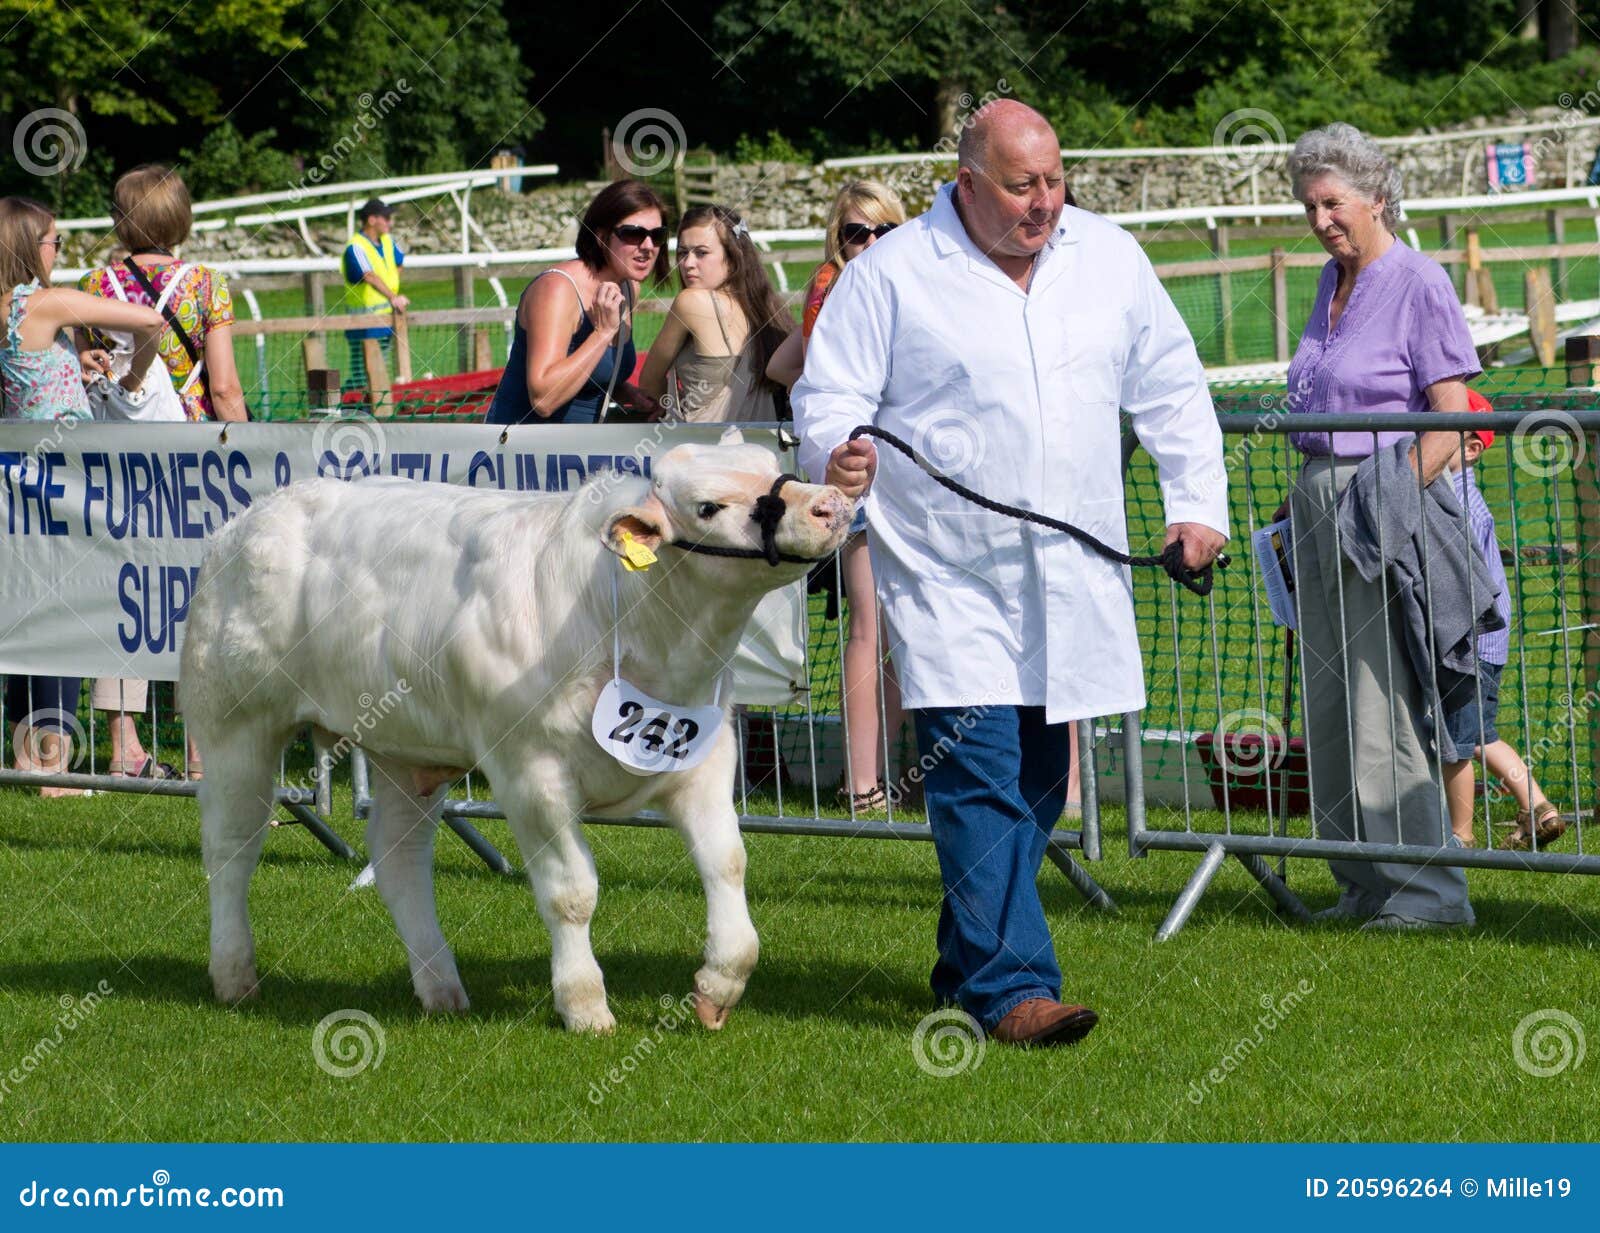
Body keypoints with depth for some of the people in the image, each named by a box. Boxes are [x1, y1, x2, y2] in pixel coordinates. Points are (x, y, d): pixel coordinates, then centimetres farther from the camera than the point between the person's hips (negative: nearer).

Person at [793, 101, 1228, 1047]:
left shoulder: (1110, 259, 10)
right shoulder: (891, 275, -3)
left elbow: (1171, 388, 19)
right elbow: (829, 395, -2)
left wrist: (1197, 503, 13)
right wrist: (839, 456, -24)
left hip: (1074, 577, 5)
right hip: (950, 578, -5)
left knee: (1038, 780, 11)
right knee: (981, 778, -15)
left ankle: (969, 963, 25)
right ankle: (1012, 988, -18)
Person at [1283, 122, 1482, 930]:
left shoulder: (1418, 286, -9)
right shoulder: (1333, 281, 15)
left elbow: (1451, 422, -13)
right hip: (1319, 501, 9)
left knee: (1383, 701, -11)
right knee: (1329, 704, 8)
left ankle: (1425, 892, -8)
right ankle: (1364, 885, 14)